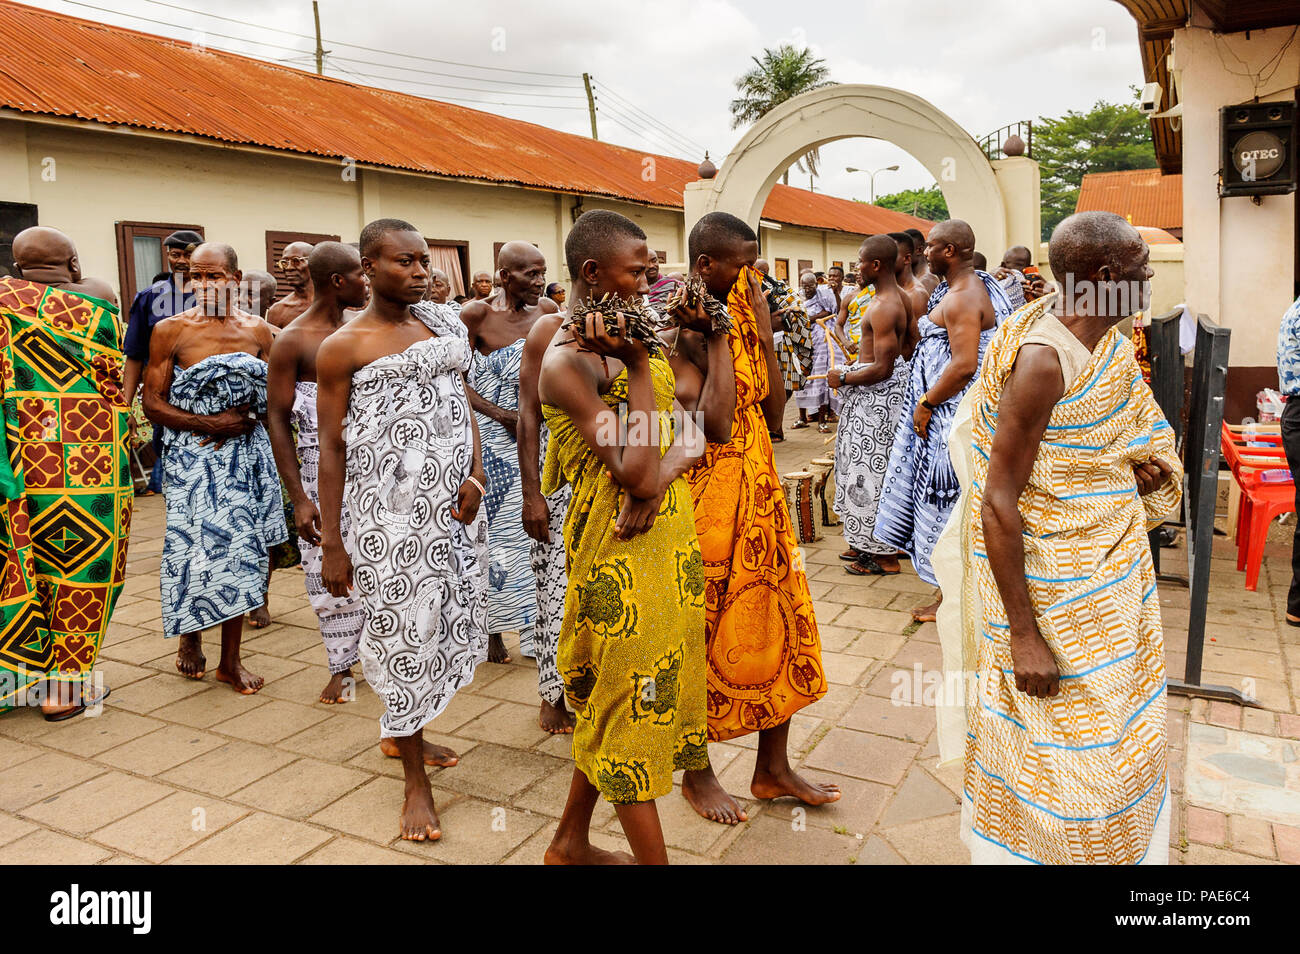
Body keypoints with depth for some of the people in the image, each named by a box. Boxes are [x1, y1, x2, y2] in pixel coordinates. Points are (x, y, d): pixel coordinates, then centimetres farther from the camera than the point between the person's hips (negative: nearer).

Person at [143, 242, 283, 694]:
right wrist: (208, 424, -15)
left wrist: (246, 419, -9)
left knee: (239, 550, 3)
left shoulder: (258, 331, 7)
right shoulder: (171, 330, 0)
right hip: (192, 457, -2)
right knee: (195, 547, -4)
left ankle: (230, 659, 14)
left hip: (247, 453, 2)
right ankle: (190, 634, 26)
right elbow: (152, 403, -2)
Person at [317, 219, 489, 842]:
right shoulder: (343, 347, -3)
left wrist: (476, 474, -4)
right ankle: (415, 782, 15)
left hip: (455, 501, 5)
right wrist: (331, 543, -5)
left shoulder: (444, 324, 11)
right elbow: (333, 446, -3)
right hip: (391, 507, -5)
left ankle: (407, 731, 36)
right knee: (404, 630, 1)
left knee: (448, 620, 11)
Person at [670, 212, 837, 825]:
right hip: (706, 496, -7)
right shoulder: (675, 330, -15)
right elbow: (715, 423, -26)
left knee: (779, 620, 12)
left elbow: (773, 412, 7)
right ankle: (697, 774, 27)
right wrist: (717, 337, -21)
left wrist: (762, 333, 0)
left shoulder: (741, 315, 9)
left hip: (758, 491, 8)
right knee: (706, 632, 6)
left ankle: (773, 768, 29)